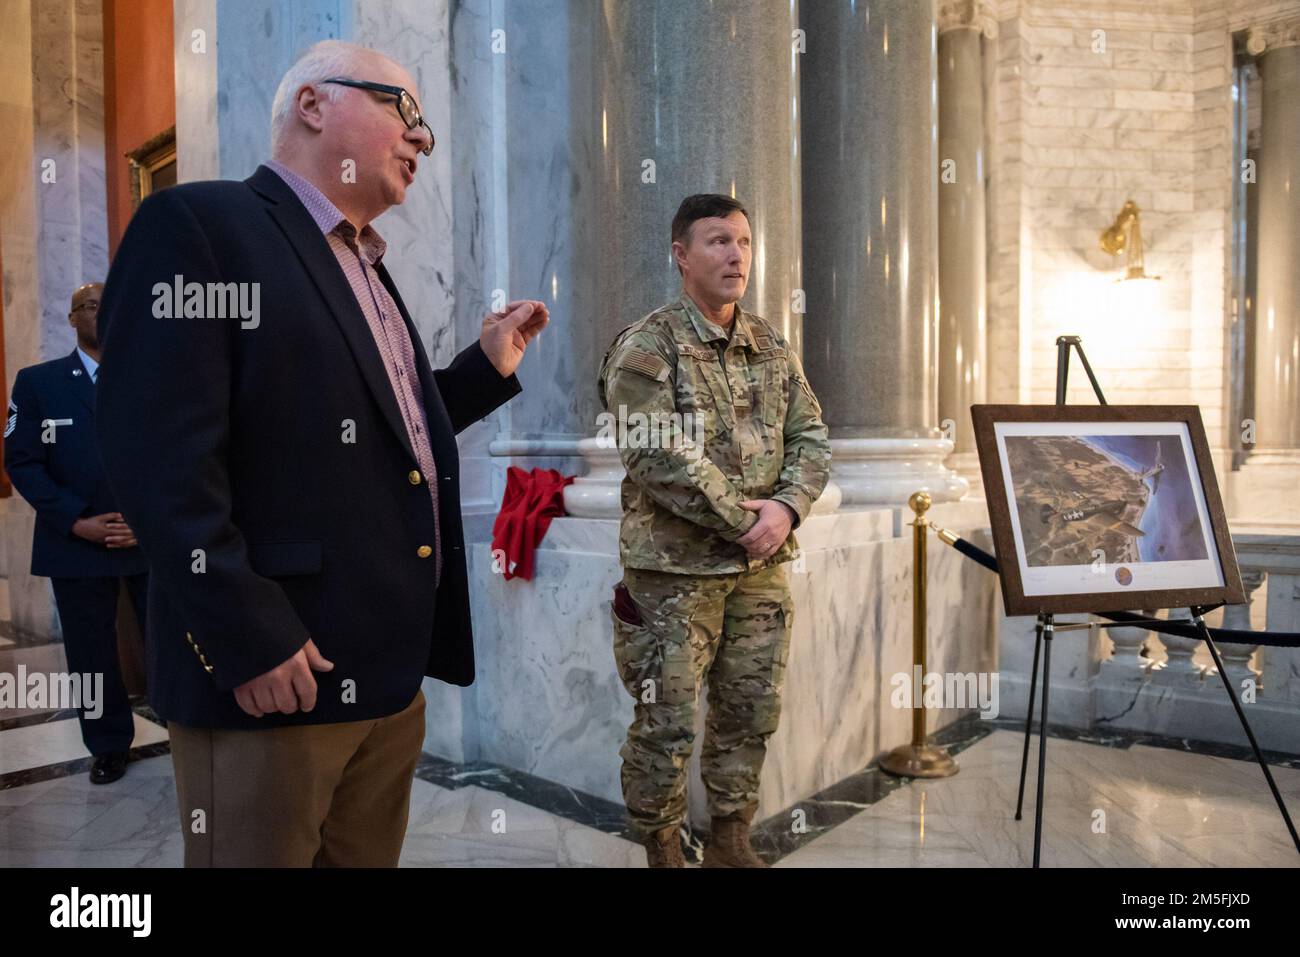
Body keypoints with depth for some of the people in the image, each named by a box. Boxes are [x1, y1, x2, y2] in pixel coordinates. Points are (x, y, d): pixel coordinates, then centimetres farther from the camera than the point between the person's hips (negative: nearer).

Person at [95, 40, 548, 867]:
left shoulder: (369, 271, 18)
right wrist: (249, 637, -20)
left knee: (369, 857, 19)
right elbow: (159, 455, -18)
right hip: (272, 672, -8)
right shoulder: (199, 223, -8)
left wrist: (489, 366, 15)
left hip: (389, 673, 8)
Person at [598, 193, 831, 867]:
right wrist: (741, 515, -15)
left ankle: (731, 842, 33)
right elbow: (658, 459, -18)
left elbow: (811, 438, 8)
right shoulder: (647, 348, -9)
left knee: (750, 713, 15)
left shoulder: (771, 346, 11)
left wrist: (785, 507, -10)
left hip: (763, 565, 6)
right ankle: (660, 849, 25)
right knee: (666, 724, 4)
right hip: (675, 568, -6)